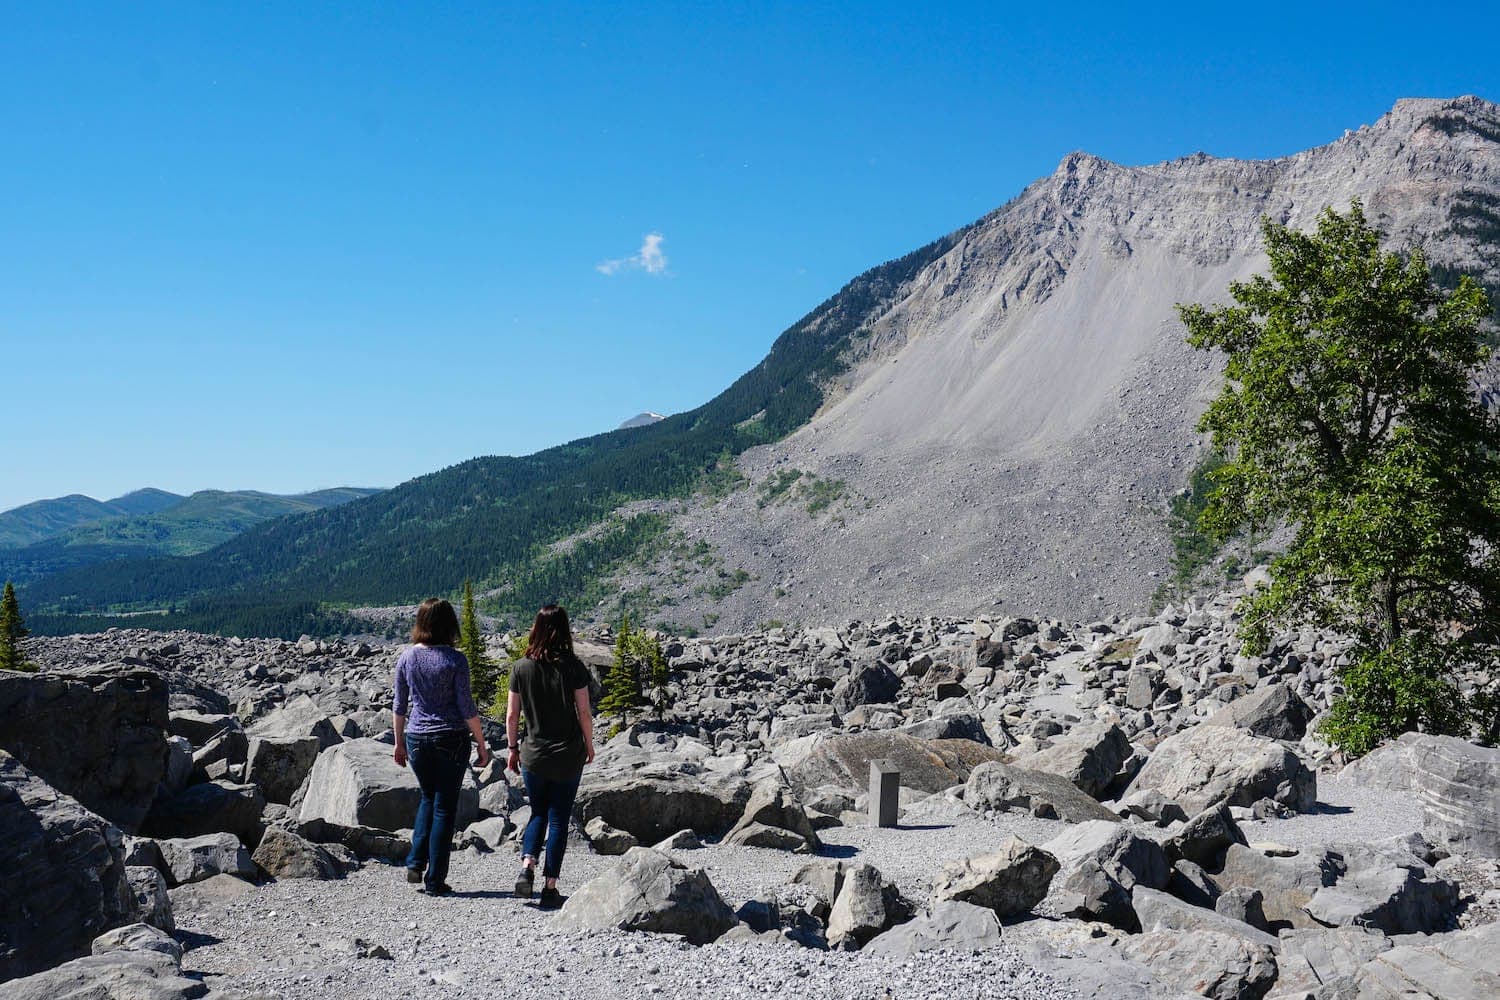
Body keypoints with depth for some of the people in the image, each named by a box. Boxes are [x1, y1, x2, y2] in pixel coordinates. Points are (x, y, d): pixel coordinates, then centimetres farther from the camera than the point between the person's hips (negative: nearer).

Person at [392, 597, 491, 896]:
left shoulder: (407, 658, 0)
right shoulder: (455, 660, -11)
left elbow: (400, 705, 7)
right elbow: (466, 707, -10)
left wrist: (399, 742, 18)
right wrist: (482, 745, -2)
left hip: (417, 739, 4)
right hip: (451, 739, -4)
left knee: (428, 797, 24)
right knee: (445, 807, 6)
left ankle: (416, 863, 13)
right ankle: (434, 881, 9)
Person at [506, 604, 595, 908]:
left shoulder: (521, 668, -5)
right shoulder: (574, 667, -11)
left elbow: (511, 715, -1)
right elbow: (584, 714, -7)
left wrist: (513, 749, 12)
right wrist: (589, 745, 7)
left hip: (533, 756, 2)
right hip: (568, 756, -2)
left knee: (538, 813, 18)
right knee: (559, 819, 8)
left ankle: (527, 866, -3)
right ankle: (550, 887, 8)